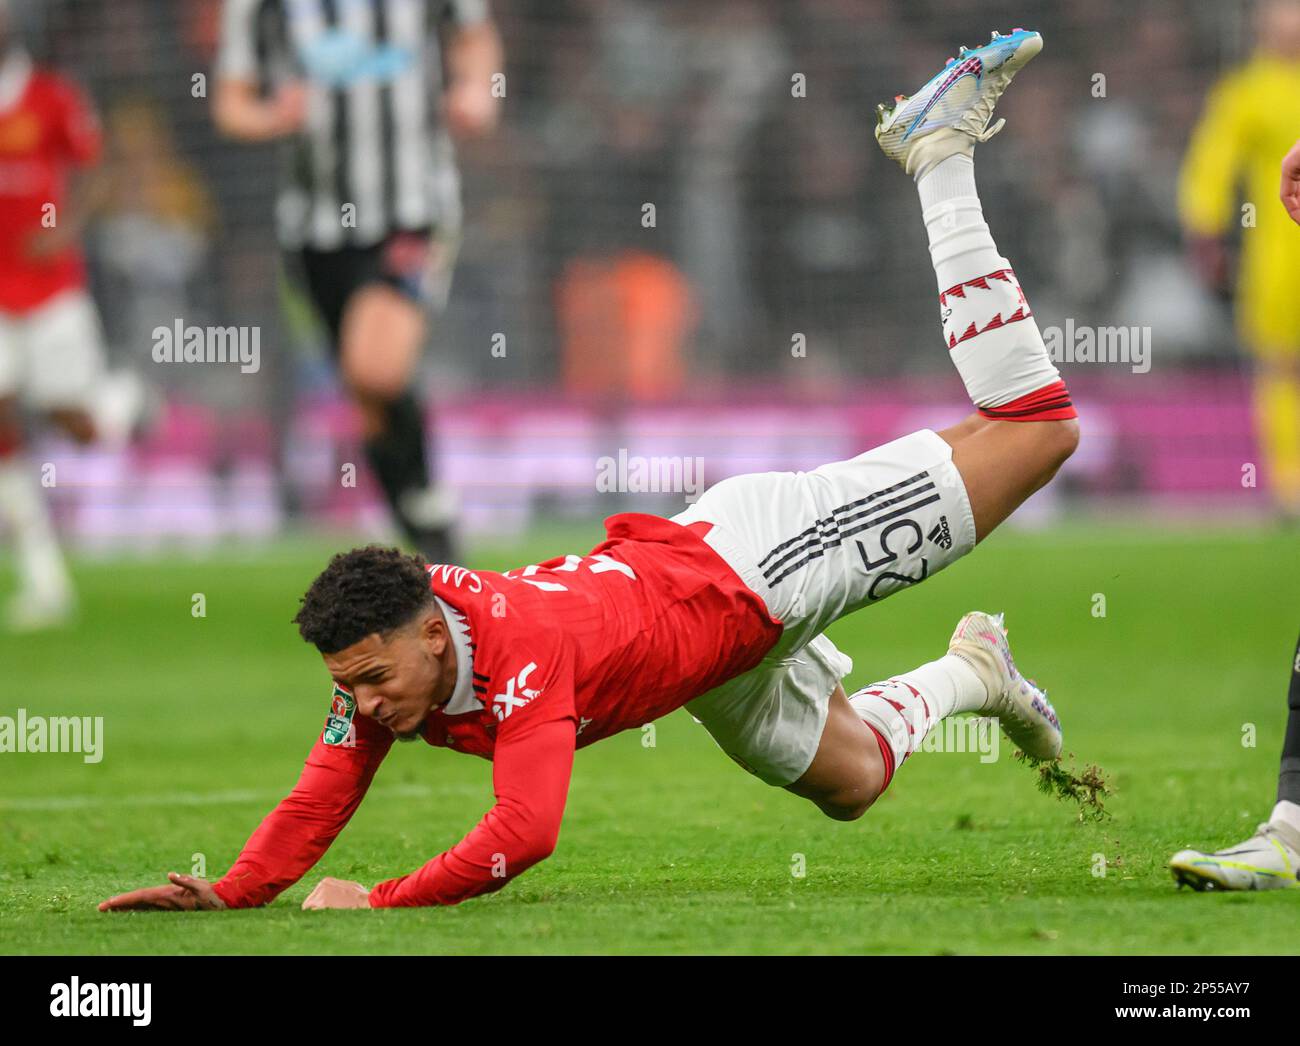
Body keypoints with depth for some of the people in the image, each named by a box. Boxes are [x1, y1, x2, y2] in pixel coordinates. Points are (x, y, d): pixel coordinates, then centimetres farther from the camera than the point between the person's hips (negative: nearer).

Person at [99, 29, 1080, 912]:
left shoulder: (523, 659, -41)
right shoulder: (379, 664, -20)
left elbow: (525, 831, -49)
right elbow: (318, 806, -13)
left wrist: (380, 903, -48)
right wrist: (226, 894, -29)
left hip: (756, 549, -6)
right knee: (850, 784, 25)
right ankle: (969, 674, 48)